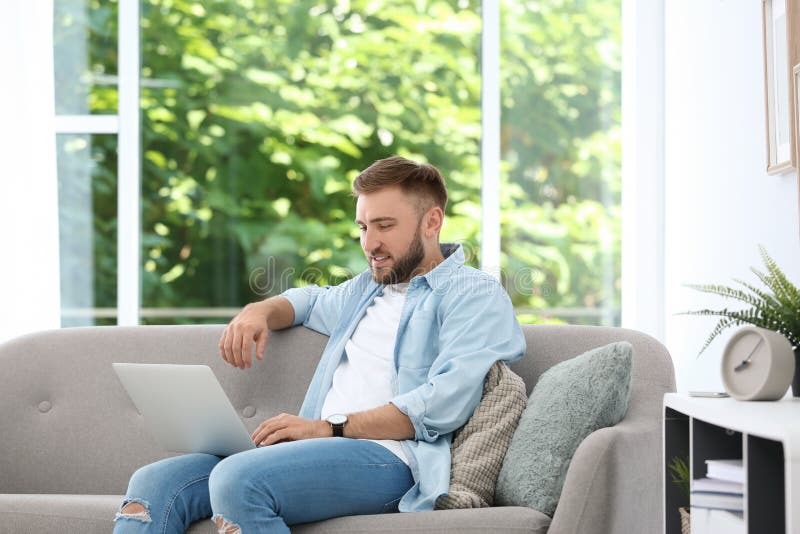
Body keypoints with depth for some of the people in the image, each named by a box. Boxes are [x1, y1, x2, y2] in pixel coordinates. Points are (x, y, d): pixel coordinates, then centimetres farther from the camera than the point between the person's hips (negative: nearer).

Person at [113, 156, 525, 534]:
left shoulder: (474, 294, 2)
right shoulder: (367, 288, 29)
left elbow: (444, 402, -13)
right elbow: (312, 301, 50)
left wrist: (330, 427, -15)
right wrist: (260, 311, 24)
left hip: (389, 458, -8)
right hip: (319, 451, 8)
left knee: (237, 480, -34)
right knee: (154, 484, -12)